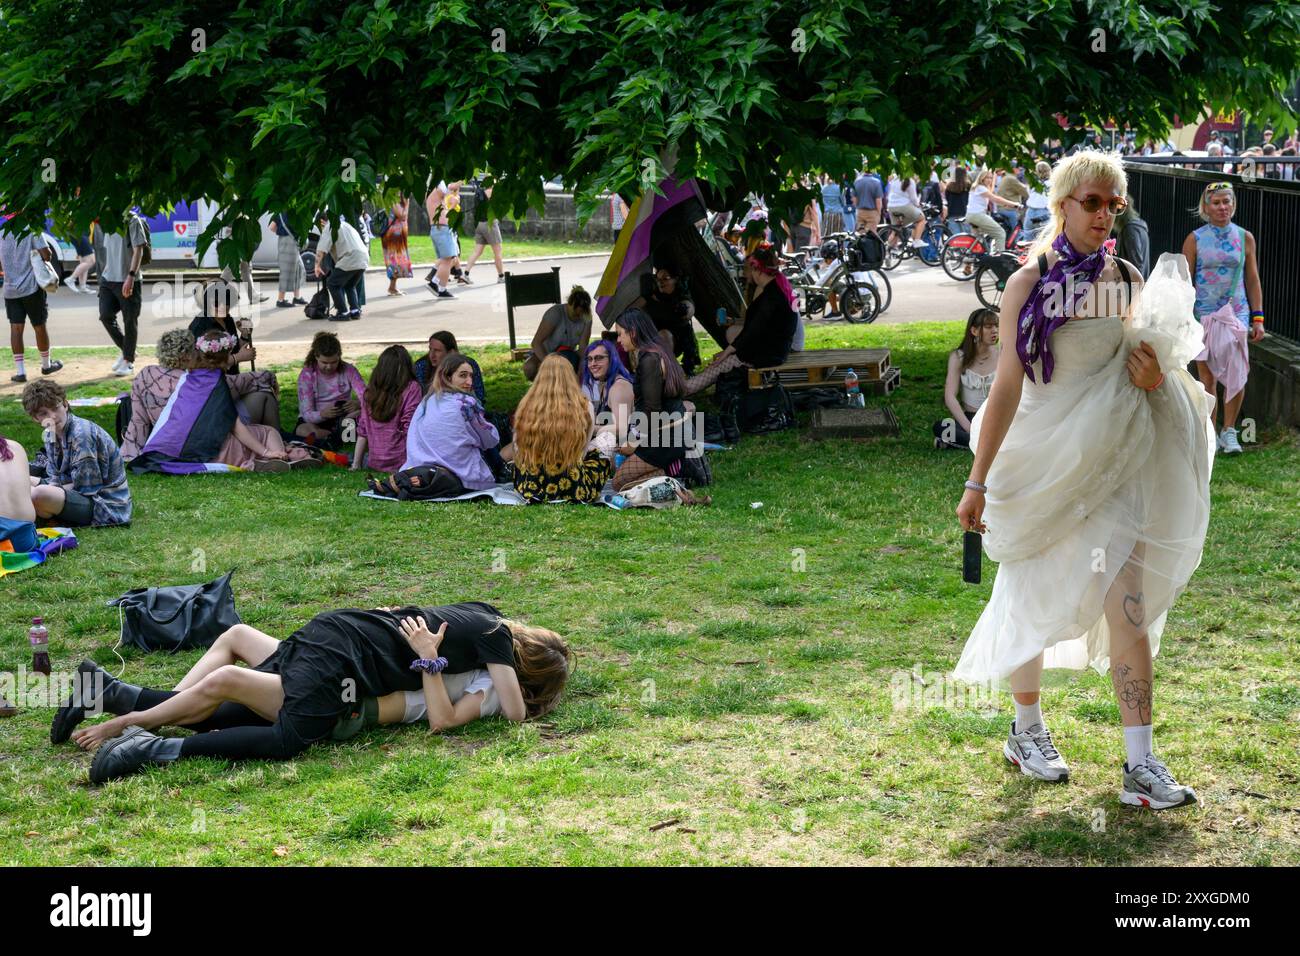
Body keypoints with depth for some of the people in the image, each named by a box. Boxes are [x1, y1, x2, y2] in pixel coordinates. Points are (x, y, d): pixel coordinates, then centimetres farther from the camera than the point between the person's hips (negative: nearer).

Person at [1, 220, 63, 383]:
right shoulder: (32, 231, -8)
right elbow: (46, 254, -16)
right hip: (31, 287, -3)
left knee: (16, 328, 3)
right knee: (40, 326, 11)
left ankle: (20, 371, -1)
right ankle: (46, 365, 26)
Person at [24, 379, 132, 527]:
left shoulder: (82, 434, -21)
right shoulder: (51, 435, 6)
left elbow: (86, 488, -20)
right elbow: (55, 480, 6)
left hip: (106, 506, -10)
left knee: (40, 495, -32)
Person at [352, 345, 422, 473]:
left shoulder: (369, 391, 5)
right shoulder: (412, 388, -7)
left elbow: (362, 431, 7)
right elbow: (409, 428, -14)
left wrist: (356, 464, 12)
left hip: (375, 462, 6)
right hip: (400, 462, -6)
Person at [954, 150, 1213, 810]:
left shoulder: (1129, 281, 4)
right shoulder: (1029, 284, -7)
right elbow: (1007, 385, -6)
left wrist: (1156, 380, -9)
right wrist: (978, 481, -8)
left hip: (1117, 462, 2)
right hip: (1044, 464, -2)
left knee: (1130, 609, -6)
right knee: (1034, 601, 11)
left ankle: (1140, 766, -4)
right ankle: (1026, 731, 33)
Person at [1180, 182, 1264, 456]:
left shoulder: (1244, 238, 6)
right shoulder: (1194, 240, 0)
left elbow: (1252, 280, 10)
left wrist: (1258, 318, 6)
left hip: (1236, 313, 1)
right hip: (1202, 315, -1)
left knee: (1236, 376, -9)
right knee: (1207, 378, 5)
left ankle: (1229, 431, 7)